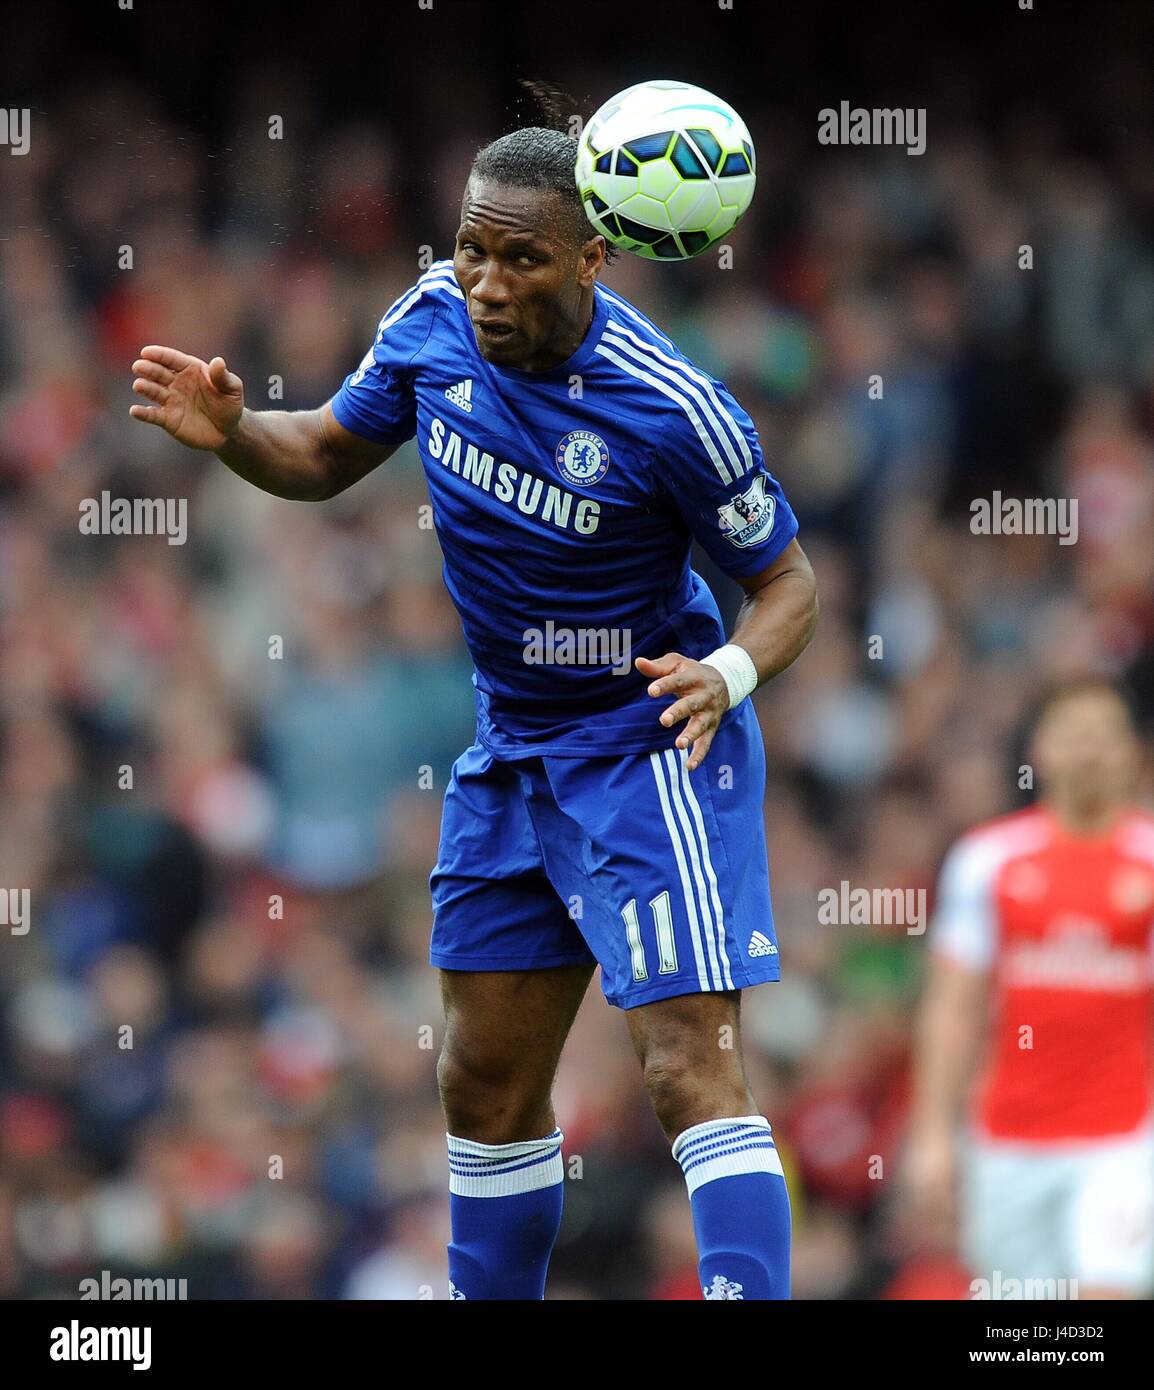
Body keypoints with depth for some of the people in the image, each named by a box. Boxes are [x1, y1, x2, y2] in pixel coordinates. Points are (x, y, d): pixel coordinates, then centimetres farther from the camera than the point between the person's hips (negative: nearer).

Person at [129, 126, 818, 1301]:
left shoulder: (673, 412, -24)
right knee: (487, 1081, 15)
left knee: (690, 1071, -18)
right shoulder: (435, 322, -8)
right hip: (511, 750, 7)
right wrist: (231, 430, -12)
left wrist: (730, 674, -31)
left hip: (650, 748, -7)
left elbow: (785, 580, -11)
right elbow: (326, 456, 9)